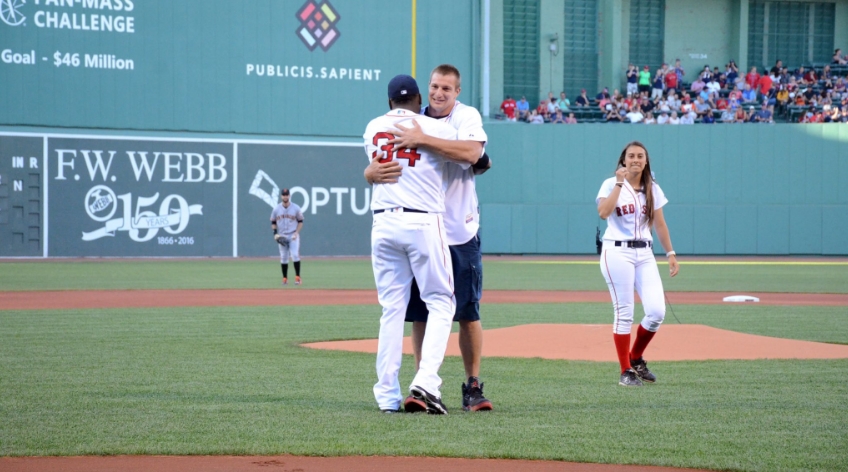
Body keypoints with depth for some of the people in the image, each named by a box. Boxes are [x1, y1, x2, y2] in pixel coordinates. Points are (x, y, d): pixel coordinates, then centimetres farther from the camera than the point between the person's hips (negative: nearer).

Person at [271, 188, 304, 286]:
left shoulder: (296, 208, -1)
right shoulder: (276, 209, 3)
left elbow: (300, 222, 5)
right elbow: (273, 222, 12)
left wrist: (296, 233, -8)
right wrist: (275, 233, -2)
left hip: (293, 236, -2)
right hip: (282, 236, 2)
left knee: (295, 255, -14)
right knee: (283, 257, 4)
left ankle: (297, 277, -10)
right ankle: (285, 279, 10)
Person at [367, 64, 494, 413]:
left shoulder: (467, 117, -2)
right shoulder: (409, 123, 7)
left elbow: (472, 151, -24)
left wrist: (422, 140, -29)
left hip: (460, 233, -2)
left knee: (468, 312, 0)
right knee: (419, 313, 3)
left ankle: (473, 387, 9)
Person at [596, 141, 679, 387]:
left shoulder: (653, 189, 13)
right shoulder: (611, 184, -1)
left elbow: (659, 224, 16)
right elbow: (603, 212, -19)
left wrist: (670, 253, 11)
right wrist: (619, 183, -17)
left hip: (645, 254, 4)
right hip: (618, 253, -4)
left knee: (657, 311, -7)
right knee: (624, 313, -4)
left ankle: (636, 359, 16)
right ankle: (626, 371, 5)